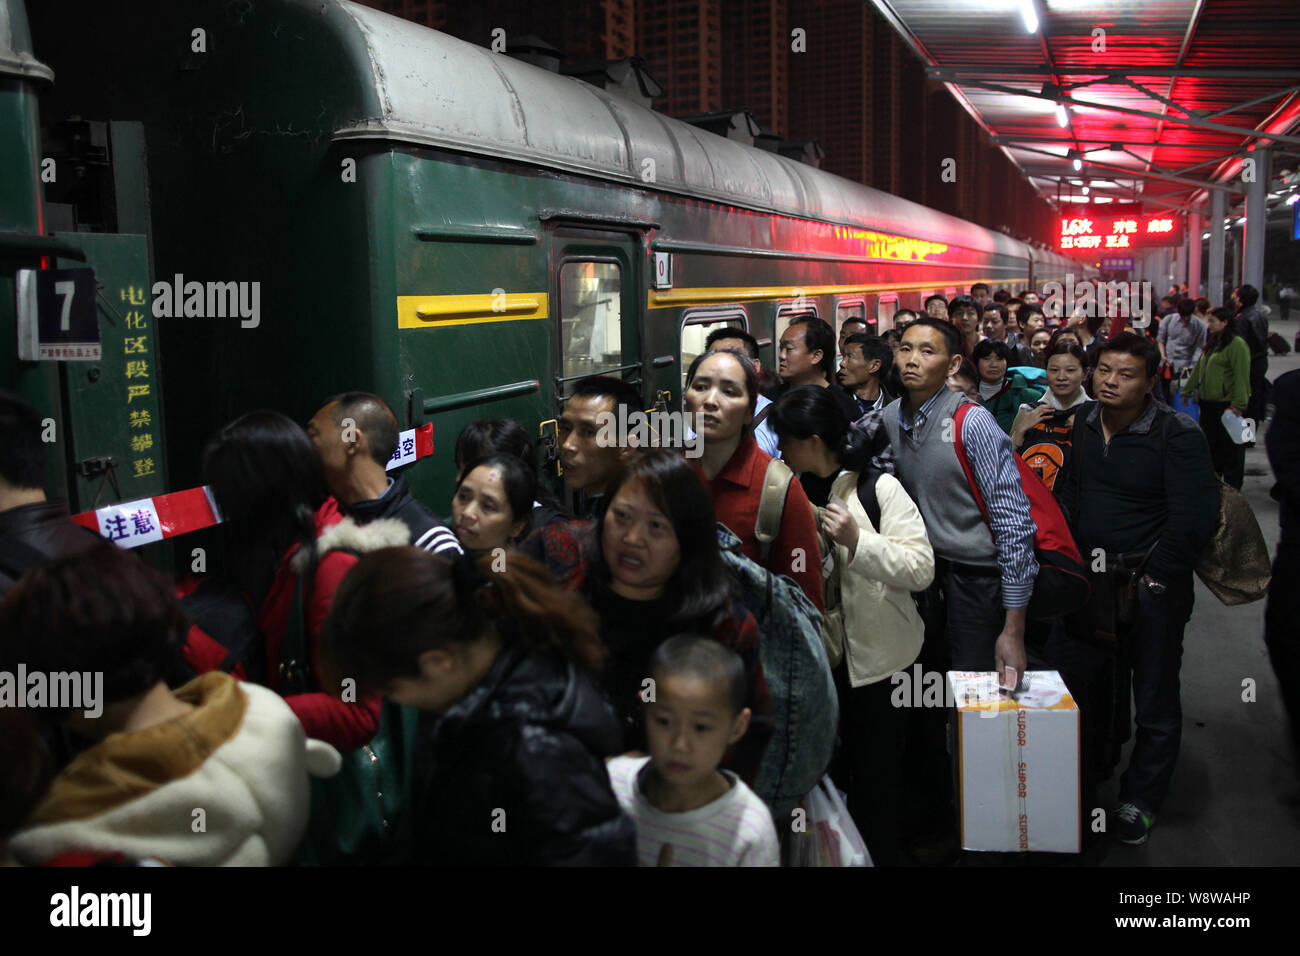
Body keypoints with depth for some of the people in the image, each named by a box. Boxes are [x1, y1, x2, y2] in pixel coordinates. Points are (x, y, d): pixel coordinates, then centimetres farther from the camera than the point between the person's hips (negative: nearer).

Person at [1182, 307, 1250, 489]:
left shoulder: (1237, 344, -13)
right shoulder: (1212, 344, 16)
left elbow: (1242, 376, -19)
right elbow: (1198, 369, 25)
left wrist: (1238, 404, -23)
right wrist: (1187, 390, 27)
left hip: (1227, 404, -9)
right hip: (1208, 402, 9)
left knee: (1230, 448, 0)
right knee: (1210, 444, 14)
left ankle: (1232, 488, 9)